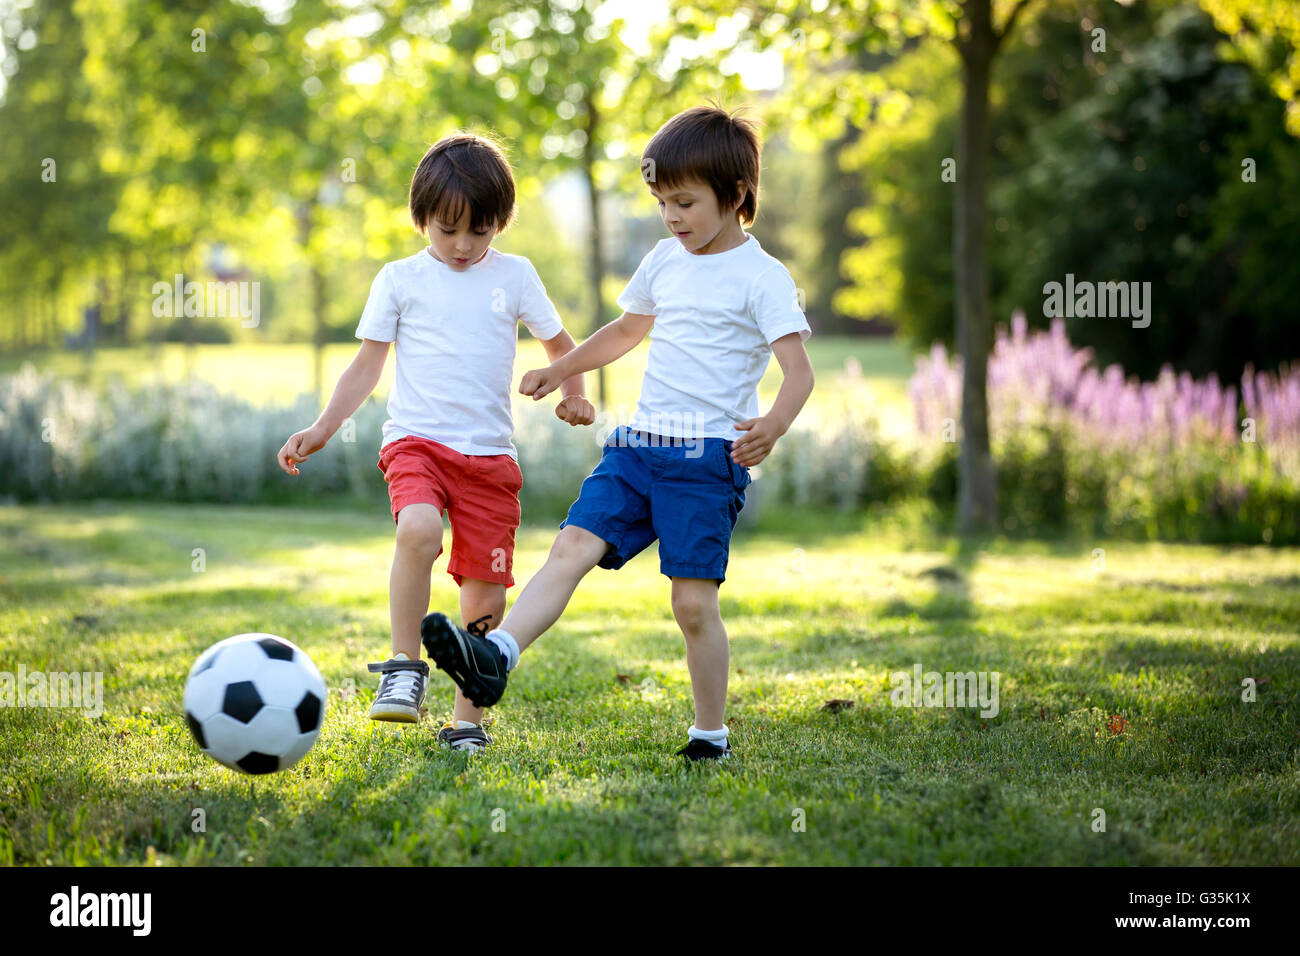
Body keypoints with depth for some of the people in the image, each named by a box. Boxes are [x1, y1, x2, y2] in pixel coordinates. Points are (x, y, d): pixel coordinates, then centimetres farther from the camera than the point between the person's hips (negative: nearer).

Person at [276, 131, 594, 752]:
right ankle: (404, 667, -18)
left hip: (490, 451, 2)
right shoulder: (400, 280, 7)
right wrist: (320, 431, 1)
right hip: (417, 441, -2)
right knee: (418, 530, -33)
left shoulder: (514, 276, 10)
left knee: (486, 595, -1)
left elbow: (559, 344, 21)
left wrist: (573, 393, 1)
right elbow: (367, 367, 11)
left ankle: (466, 718, 14)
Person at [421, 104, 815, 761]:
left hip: (709, 459, -6)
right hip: (639, 446, 6)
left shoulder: (762, 277, -5)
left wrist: (773, 424, -33)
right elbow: (628, 330, 33)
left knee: (693, 601, -6)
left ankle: (711, 736, 8)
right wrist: (560, 370, 34)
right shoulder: (665, 262, 15)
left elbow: (798, 367, -14)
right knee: (573, 544, -13)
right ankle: (495, 657, -26)